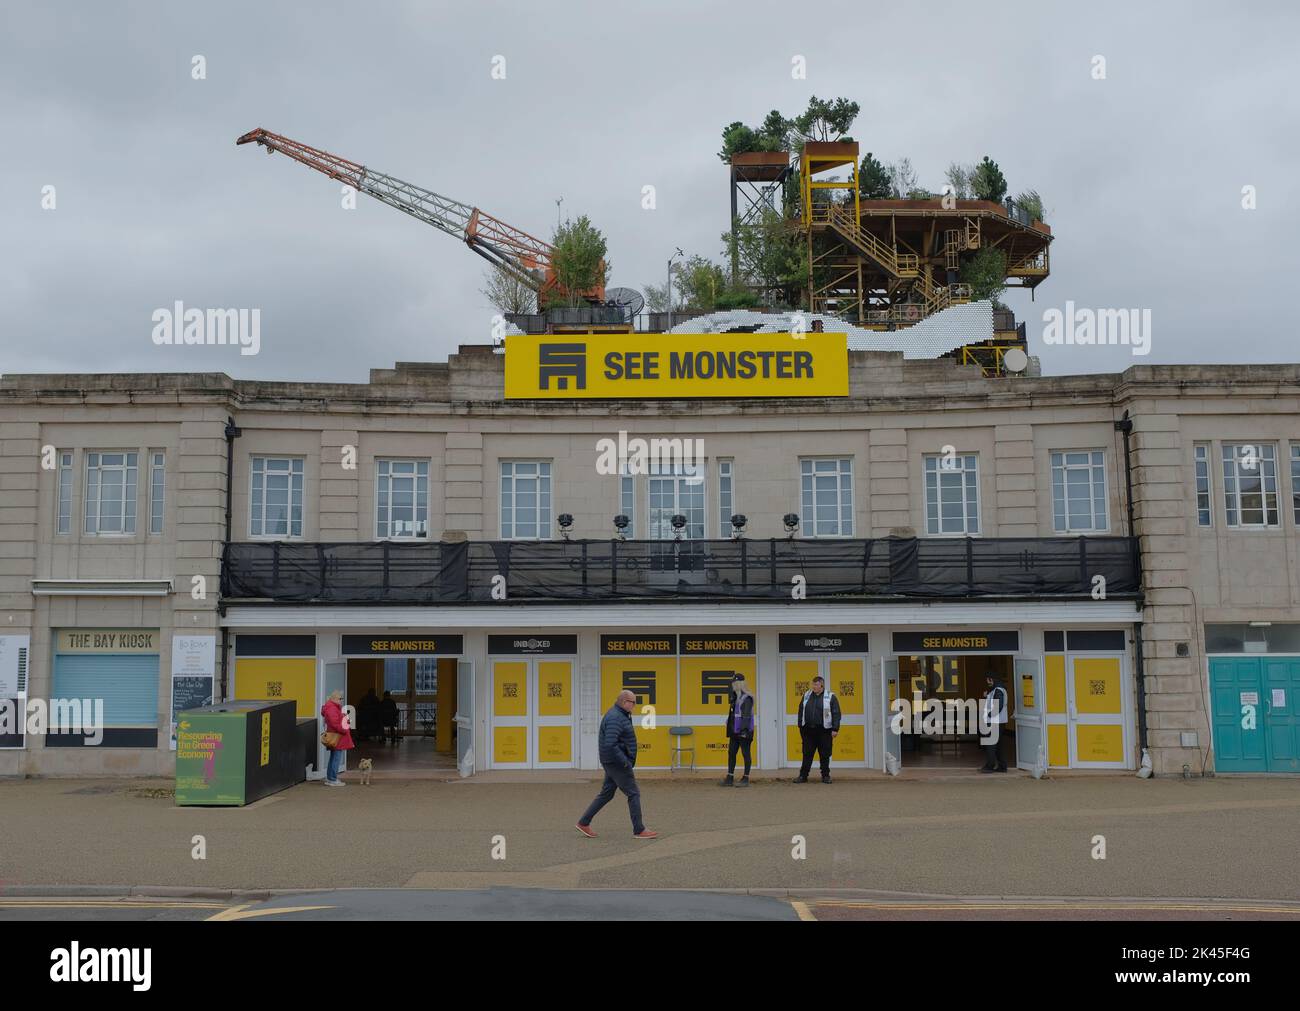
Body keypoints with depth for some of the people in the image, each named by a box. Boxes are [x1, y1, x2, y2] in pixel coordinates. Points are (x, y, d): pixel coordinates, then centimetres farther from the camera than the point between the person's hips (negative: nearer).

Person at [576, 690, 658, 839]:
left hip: (614, 763, 10)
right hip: (617, 763, -10)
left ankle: (584, 823, 20)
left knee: (606, 794, 15)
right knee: (634, 793, -4)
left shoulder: (619, 715, 12)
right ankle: (639, 830, 2)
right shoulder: (615, 718, -21)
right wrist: (625, 762, -22)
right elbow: (609, 745, -28)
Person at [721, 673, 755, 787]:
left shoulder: (747, 698, -13)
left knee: (746, 754, -1)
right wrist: (730, 730, 18)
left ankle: (746, 779, 5)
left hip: (744, 732, -9)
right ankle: (730, 778, 15)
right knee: (731, 753, 9)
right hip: (735, 731, 9)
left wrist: (744, 730, -25)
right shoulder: (735, 698, 15)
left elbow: (747, 716, -20)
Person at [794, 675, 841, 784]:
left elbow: (836, 714, -5)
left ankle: (825, 776, 14)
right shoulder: (807, 695, 10)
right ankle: (803, 775, 8)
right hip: (808, 730, 3)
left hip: (824, 731, -3)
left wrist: (835, 729, -11)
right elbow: (801, 711, 15)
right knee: (807, 753, 5)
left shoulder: (830, 697, -2)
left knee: (824, 755, 3)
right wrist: (800, 726, 11)